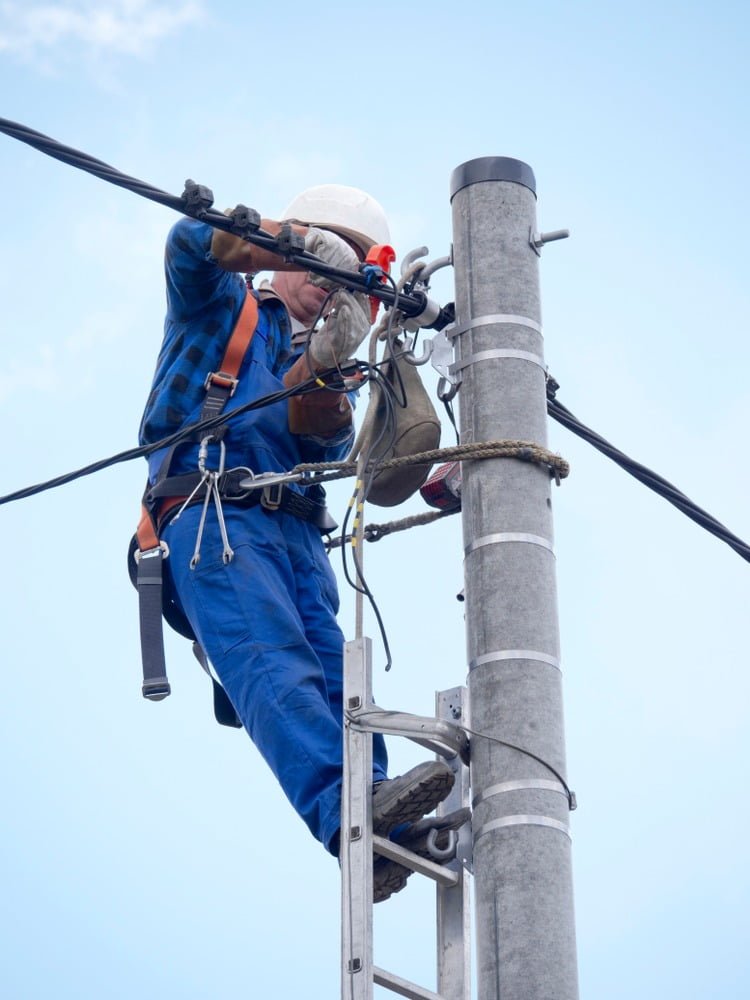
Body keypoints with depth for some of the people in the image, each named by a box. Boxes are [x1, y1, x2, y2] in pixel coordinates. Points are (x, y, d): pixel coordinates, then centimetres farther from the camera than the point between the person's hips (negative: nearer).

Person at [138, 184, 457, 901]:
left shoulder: (325, 355, 31)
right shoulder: (219, 304, 20)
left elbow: (322, 437, 8)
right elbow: (191, 242, -4)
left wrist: (327, 361, -12)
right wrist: (305, 245, -14)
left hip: (297, 533, 5)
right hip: (211, 513, -5)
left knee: (335, 677, -19)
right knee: (274, 662, -28)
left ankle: (383, 835, -39)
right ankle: (344, 810, -50)